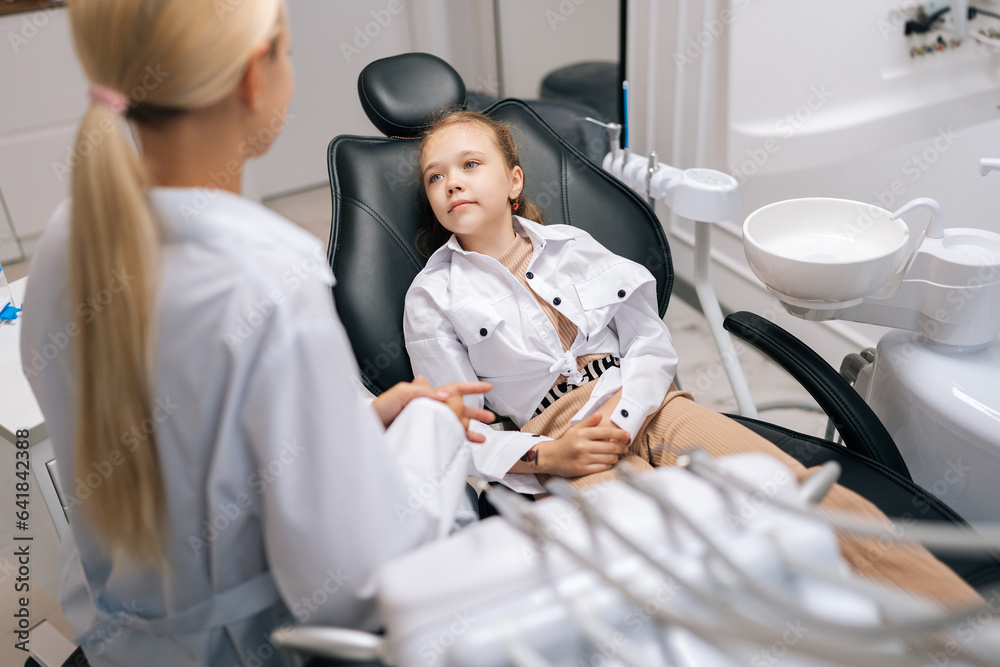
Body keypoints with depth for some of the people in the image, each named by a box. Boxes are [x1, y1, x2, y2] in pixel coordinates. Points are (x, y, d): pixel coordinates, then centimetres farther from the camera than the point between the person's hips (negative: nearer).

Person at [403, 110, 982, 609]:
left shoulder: (572, 245, 17)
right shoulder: (432, 297, 8)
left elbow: (651, 342, 12)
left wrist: (621, 418, -8)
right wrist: (545, 456, -15)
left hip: (647, 406, 4)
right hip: (558, 440, -3)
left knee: (825, 503, -20)